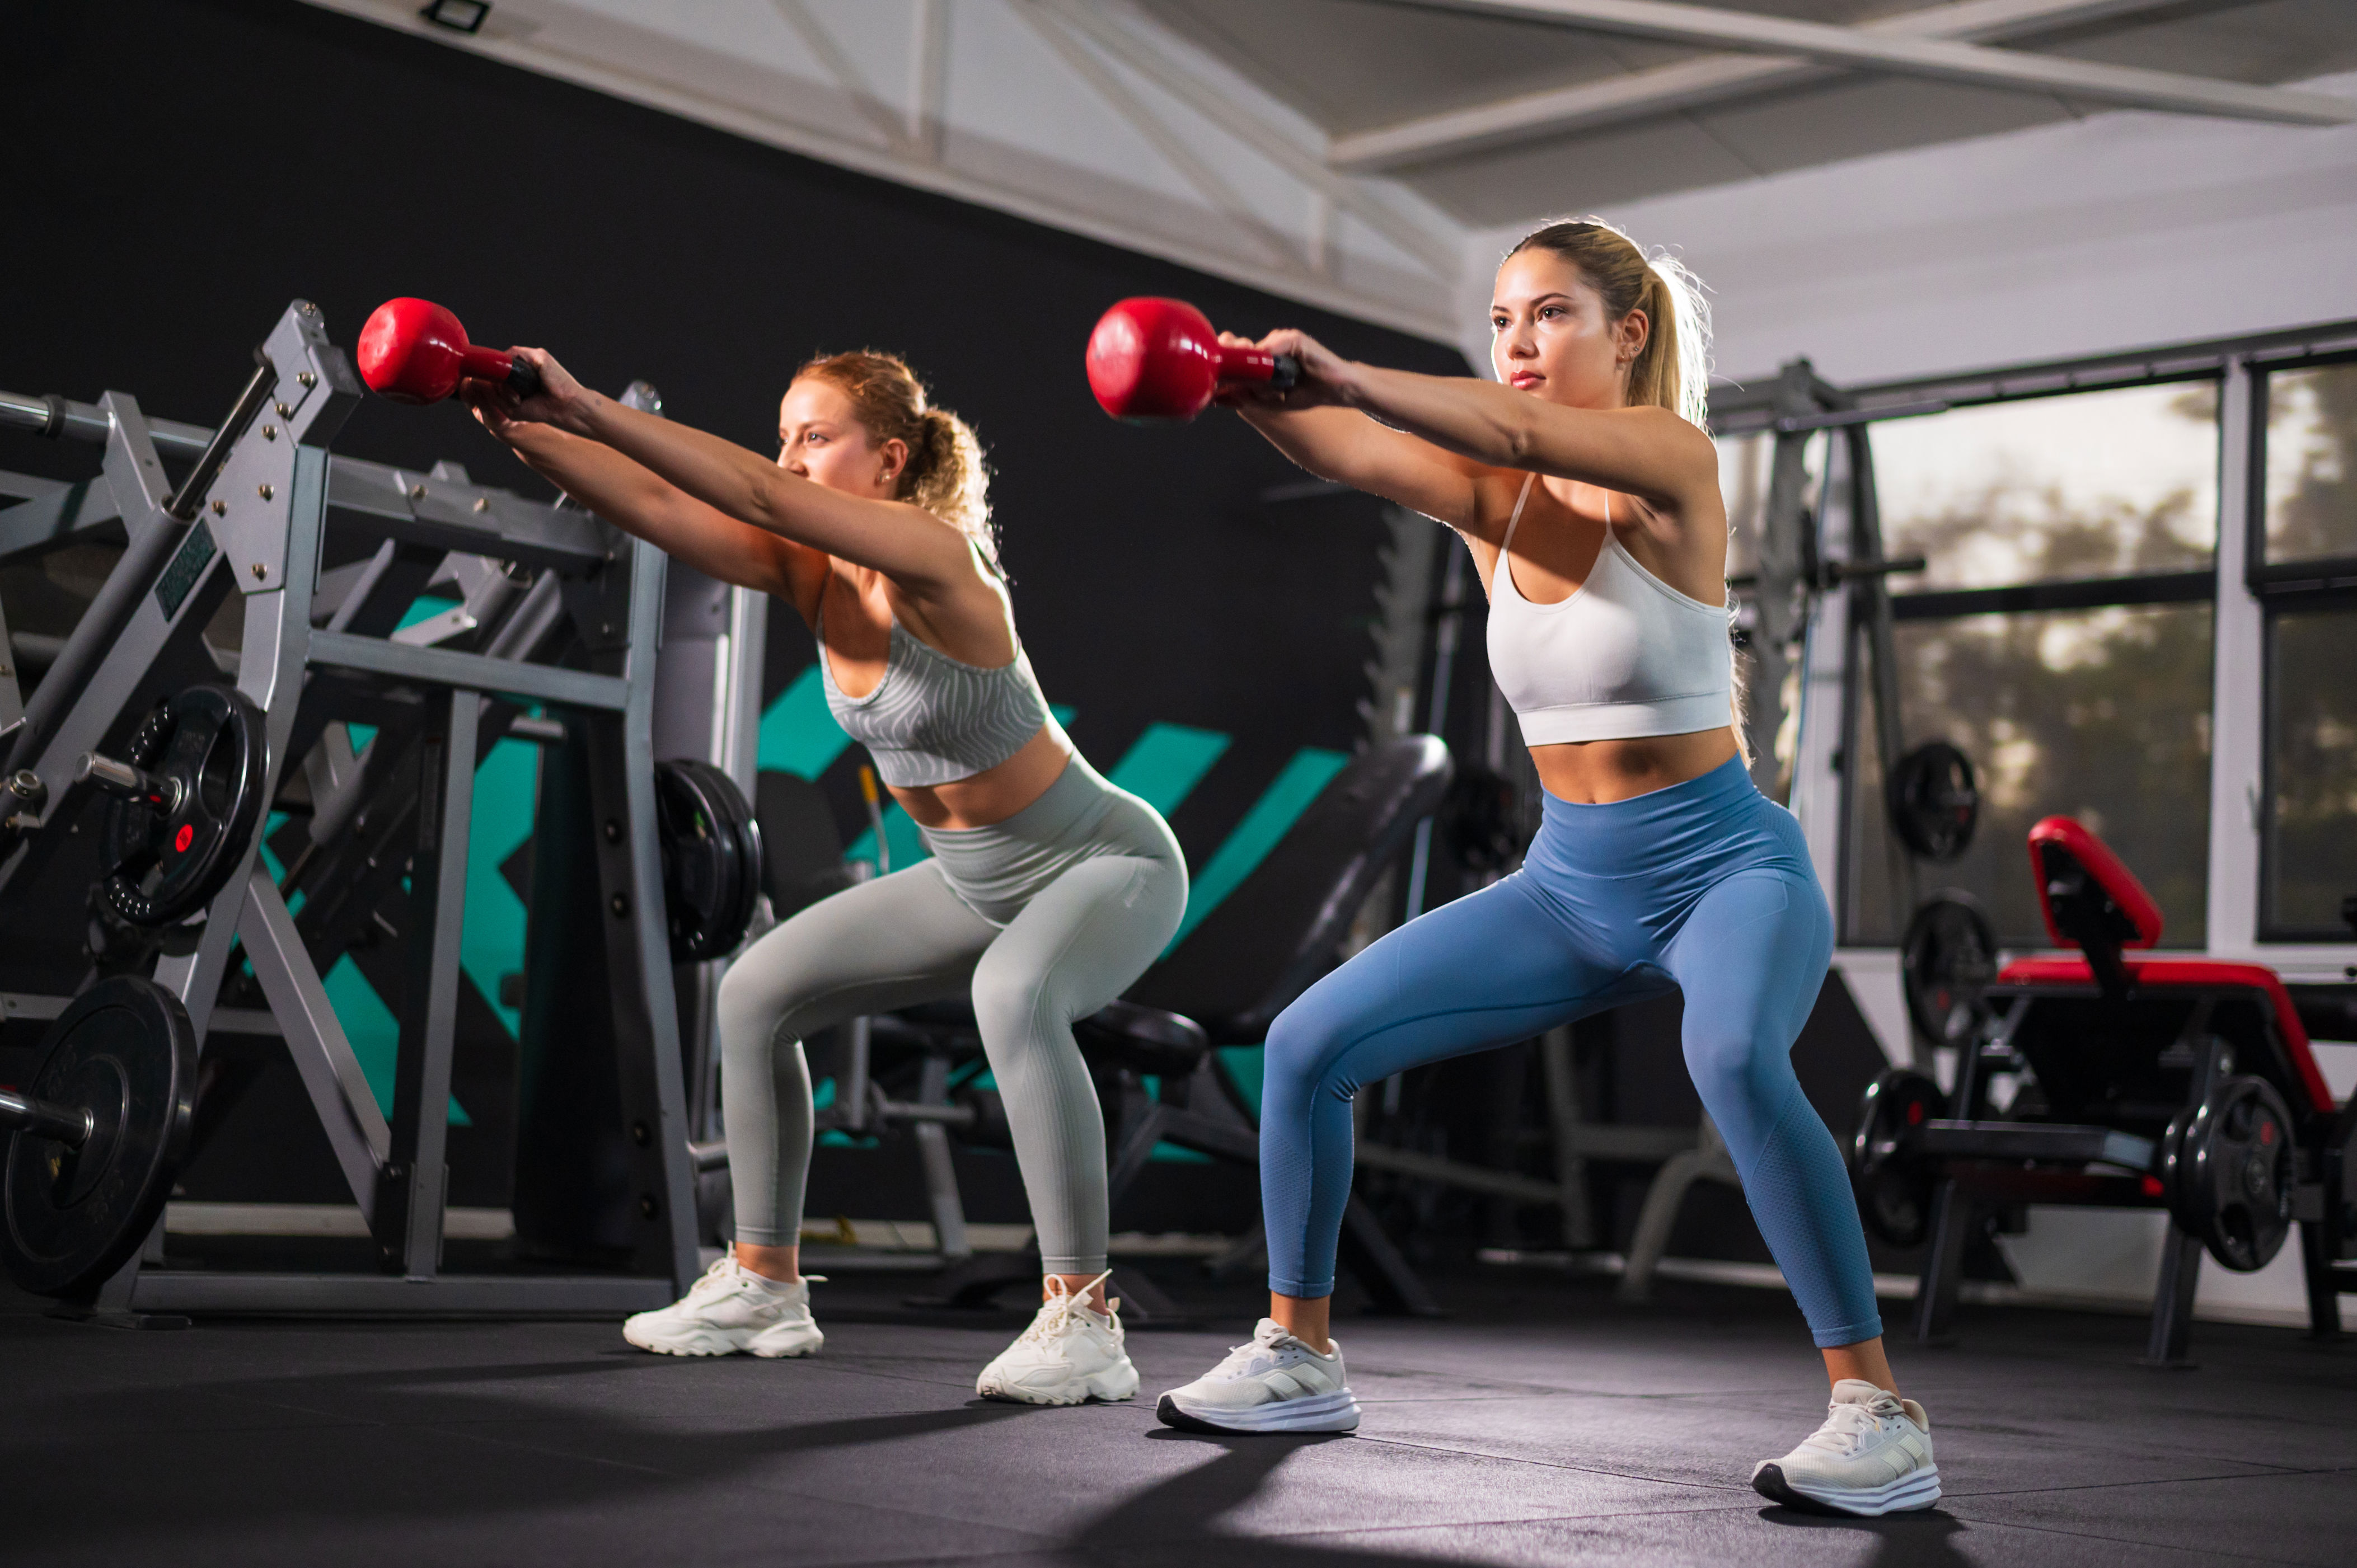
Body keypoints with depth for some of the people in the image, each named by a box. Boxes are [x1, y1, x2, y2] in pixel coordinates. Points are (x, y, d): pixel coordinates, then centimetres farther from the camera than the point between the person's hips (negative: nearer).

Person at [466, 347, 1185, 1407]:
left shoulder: (933, 556, -27)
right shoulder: (810, 570, -5)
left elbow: (760, 497, -39)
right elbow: (652, 506, -15)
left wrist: (589, 410, -43)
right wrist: (520, 430, -28)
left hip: (1110, 864, -8)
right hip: (976, 881, 9)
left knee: (1013, 994, -39)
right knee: (757, 994, 4)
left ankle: (1082, 1327, -31)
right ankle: (763, 1286, 16)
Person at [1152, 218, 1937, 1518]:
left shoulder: (1670, 460, -12)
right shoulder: (1490, 495, 2)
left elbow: (1521, 431, -33)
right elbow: (1349, 455, -19)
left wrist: (1346, 375, -47)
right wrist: (1245, 392, -40)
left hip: (1726, 867, -6)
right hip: (1570, 883, 6)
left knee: (1732, 1059, -38)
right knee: (1305, 1044, -2)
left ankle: (1878, 1415, -28)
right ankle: (1299, 1359, 16)